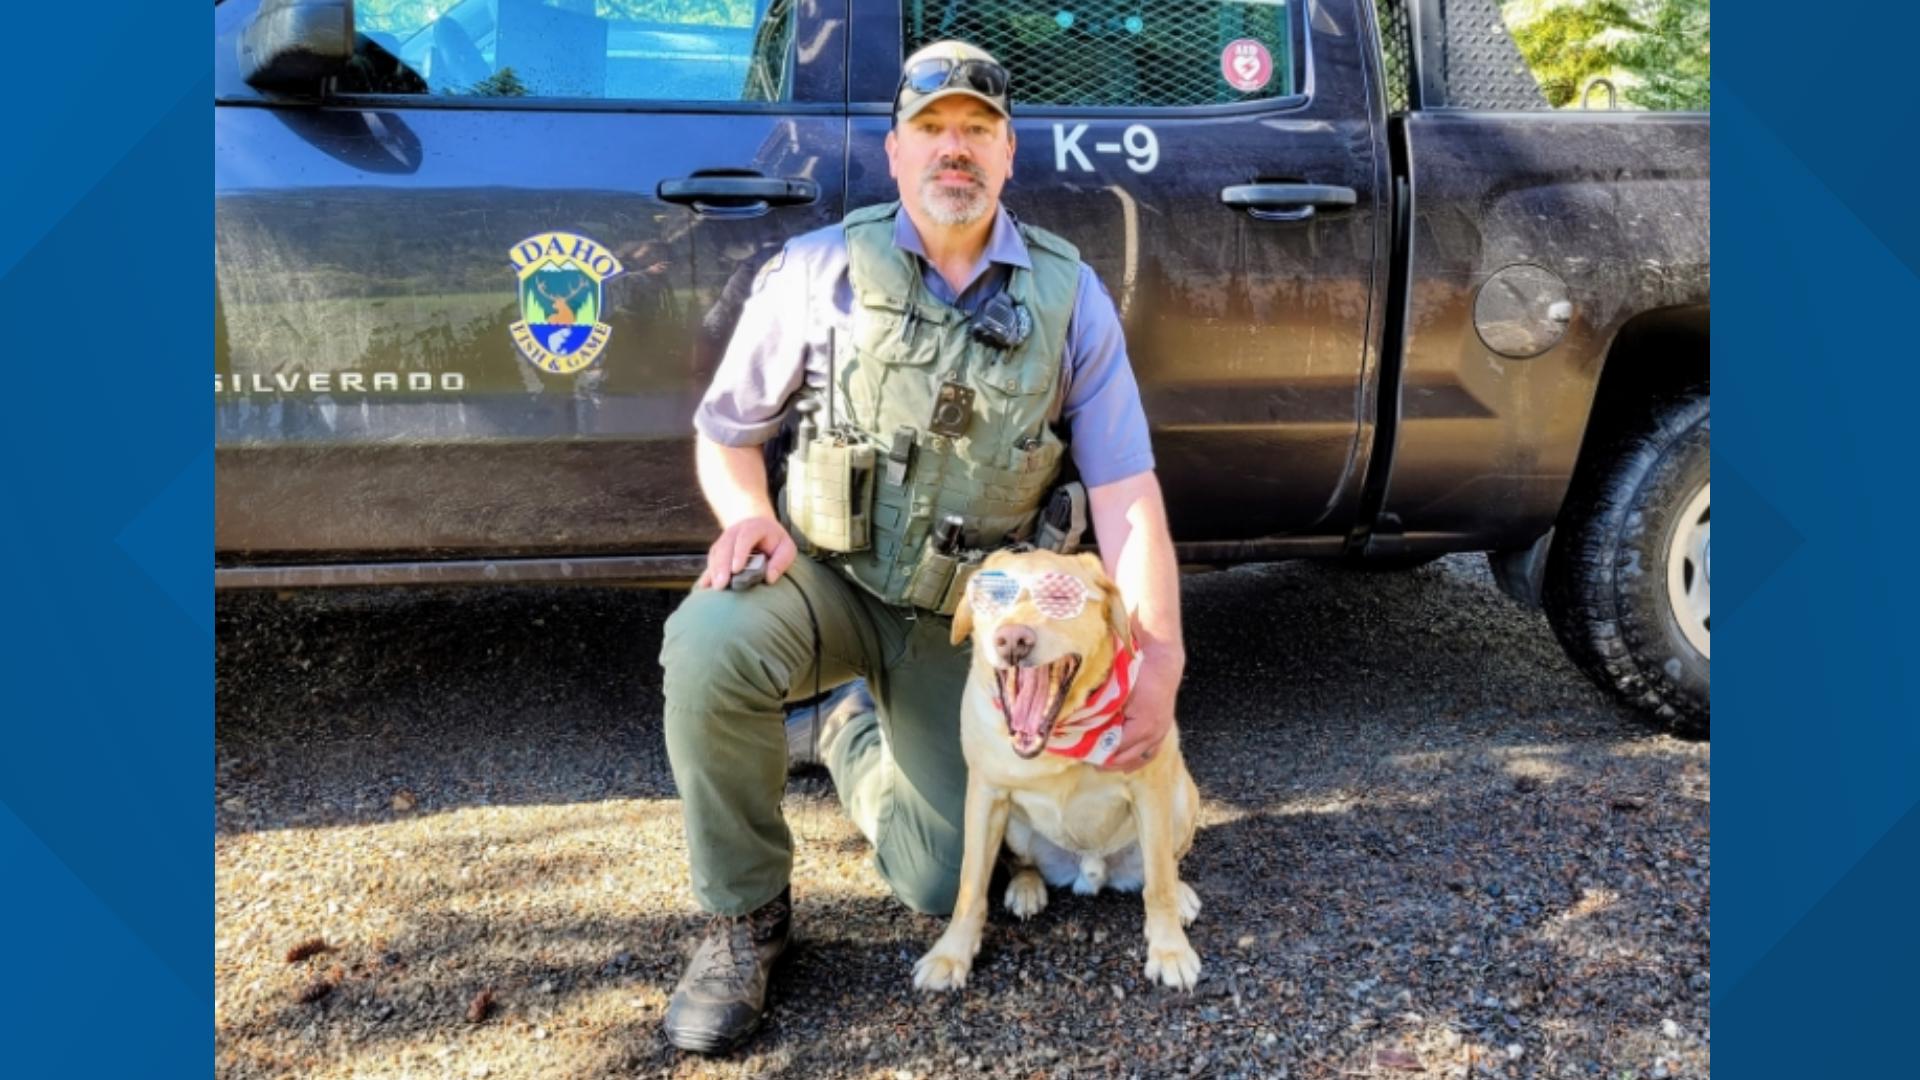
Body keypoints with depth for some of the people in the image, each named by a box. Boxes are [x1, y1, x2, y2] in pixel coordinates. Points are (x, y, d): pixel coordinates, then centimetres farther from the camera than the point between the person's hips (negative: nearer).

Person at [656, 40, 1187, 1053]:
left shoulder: (1069, 296, -5)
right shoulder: (819, 272, -8)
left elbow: (1125, 489, -7)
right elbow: (726, 429, 1)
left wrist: (1158, 651, -18)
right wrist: (748, 513, -22)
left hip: (965, 614, 1)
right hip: (829, 573, -1)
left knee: (941, 883, -2)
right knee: (707, 645, -36)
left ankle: (850, 733, 31)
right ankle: (744, 917, -10)